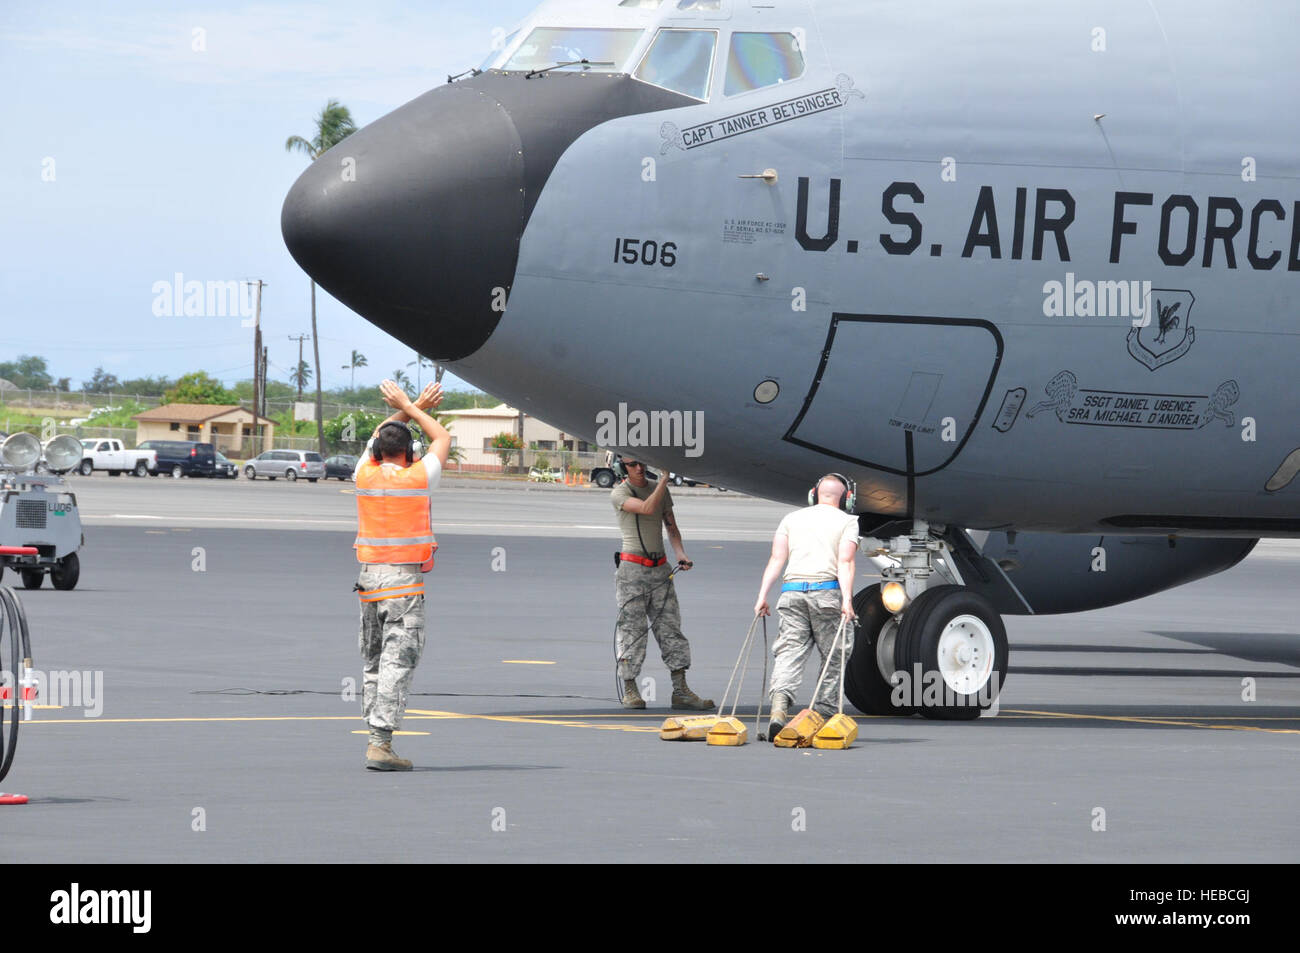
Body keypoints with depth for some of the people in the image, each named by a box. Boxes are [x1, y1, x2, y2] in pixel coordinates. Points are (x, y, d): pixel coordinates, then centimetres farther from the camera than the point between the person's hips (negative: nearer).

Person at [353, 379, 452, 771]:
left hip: (369, 577, 5)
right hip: (404, 581, -5)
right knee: (397, 663, -9)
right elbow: (442, 440, 14)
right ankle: (381, 743, -18)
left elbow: (377, 437, 27)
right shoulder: (418, 478, -6)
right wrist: (408, 407, 21)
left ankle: (376, 736, 13)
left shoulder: (366, 474, 5)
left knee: (374, 662, 14)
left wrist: (415, 407, 30)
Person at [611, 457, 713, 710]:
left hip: (660, 569, 5)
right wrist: (665, 478, -21)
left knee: (671, 628, 0)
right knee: (632, 628, -5)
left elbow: (671, 527, 14)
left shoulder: (659, 490, 14)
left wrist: (680, 554, -3)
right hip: (632, 569, -5)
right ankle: (630, 690, 3)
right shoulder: (619, 493, -3)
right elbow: (647, 508, -19)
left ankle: (681, 690, -2)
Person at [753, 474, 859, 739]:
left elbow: (777, 560, 9)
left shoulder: (792, 518, 18)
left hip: (792, 591, 3)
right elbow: (845, 562, -5)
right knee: (834, 657, 10)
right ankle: (823, 715, 8)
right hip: (827, 591, -3)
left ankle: (780, 706, -27)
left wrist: (762, 596, 5)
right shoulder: (846, 521, 8)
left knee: (790, 651, -4)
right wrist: (847, 600, -13)